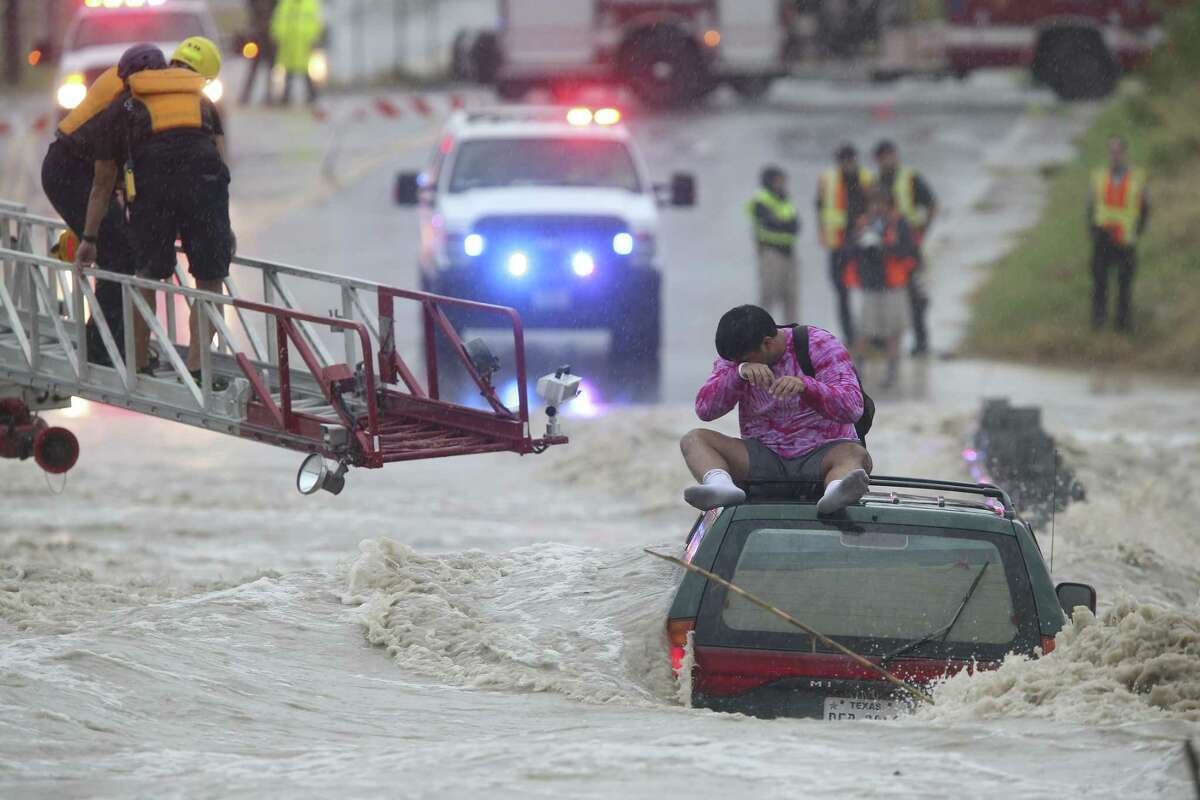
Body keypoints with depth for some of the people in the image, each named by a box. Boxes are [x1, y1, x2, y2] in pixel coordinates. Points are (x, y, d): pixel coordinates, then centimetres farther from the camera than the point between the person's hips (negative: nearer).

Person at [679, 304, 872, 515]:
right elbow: (704, 410, -10)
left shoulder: (821, 345, -7)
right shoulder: (735, 357, 4)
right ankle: (722, 487, -48)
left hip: (821, 453, -3)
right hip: (765, 456, 3)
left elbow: (852, 408, -20)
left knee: (856, 455, -36)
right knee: (693, 440, -16)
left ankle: (835, 493, -71)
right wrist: (740, 372, -26)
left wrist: (804, 385, -37)